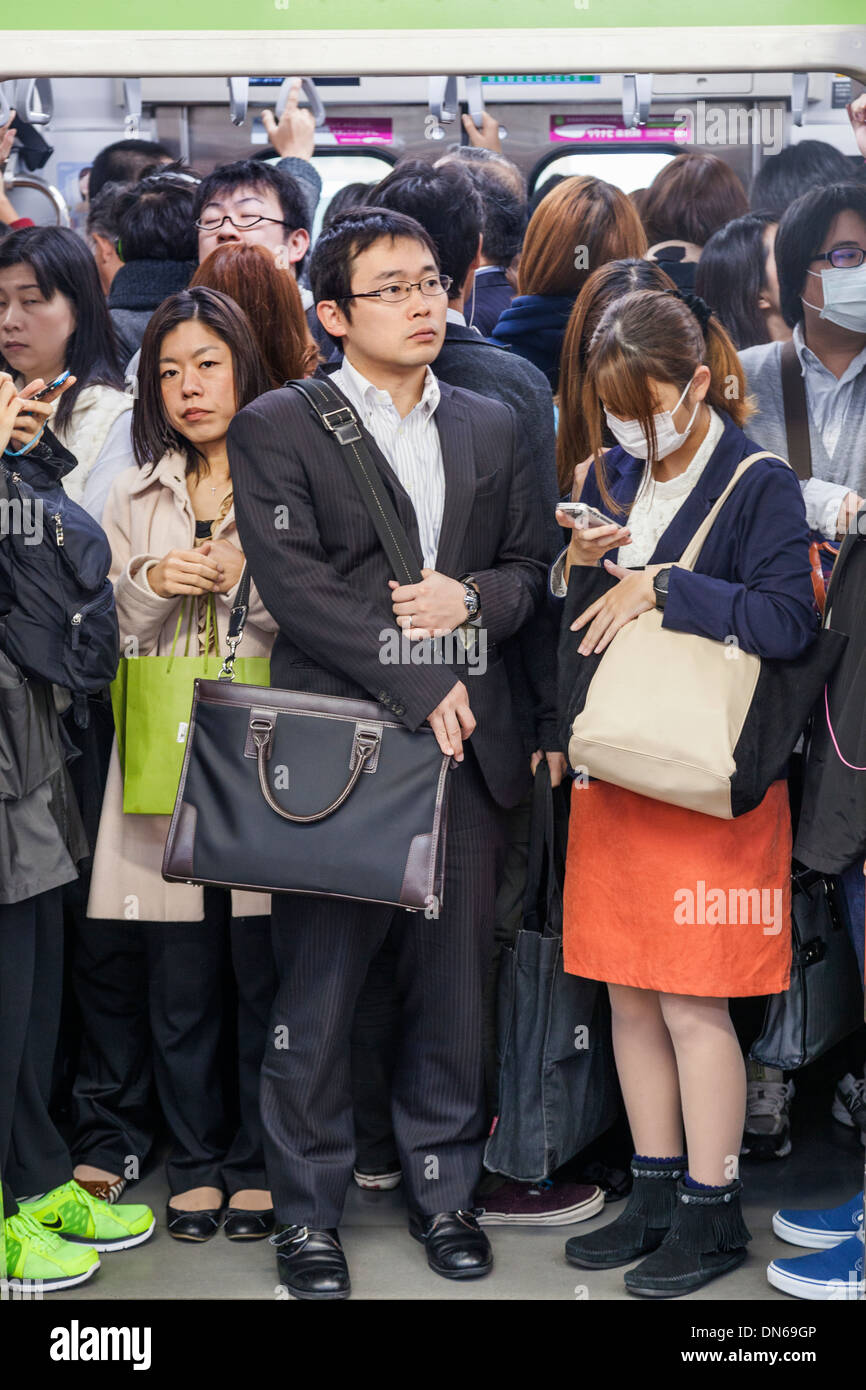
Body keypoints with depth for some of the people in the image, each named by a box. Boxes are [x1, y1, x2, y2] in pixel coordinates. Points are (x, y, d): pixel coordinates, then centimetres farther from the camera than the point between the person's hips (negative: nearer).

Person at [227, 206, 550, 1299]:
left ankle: (443, 1188, 25)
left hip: (466, 746, 4)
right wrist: (418, 684, -13)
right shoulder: (275, 428, 0)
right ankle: (307, 1210, 15)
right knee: (317, 991, 1)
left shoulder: (494, 429, 15)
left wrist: (472, 597, -7)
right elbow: (295, 584, -10)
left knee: (454, 981, 10)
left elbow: (533, 566, 16)